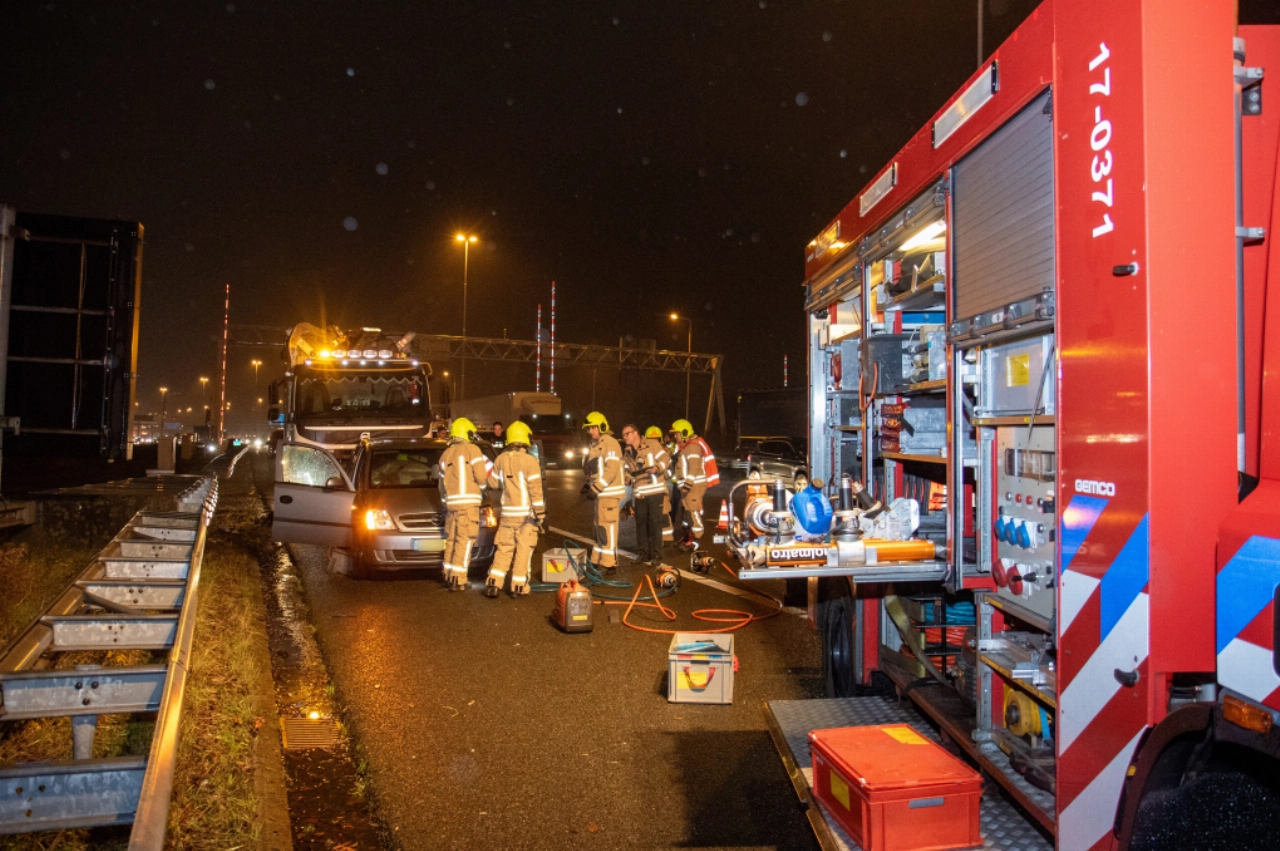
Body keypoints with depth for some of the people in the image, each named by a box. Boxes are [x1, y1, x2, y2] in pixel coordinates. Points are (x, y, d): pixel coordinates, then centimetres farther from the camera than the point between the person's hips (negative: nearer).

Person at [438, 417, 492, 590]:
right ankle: (458, 580, -6)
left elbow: (442, 485, 19)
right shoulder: (472, 449, -4)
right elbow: (481, 477, -10)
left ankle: (448, 576, 22)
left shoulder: (445, 454, 16)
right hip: (468, 502, -6)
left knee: (451, 540, 15)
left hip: (451, 502, 6)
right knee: (464, 541, -4)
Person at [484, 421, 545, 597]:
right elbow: (535, 491, -14)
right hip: (526, 513, -4)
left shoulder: (501, 459, 1)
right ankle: (519, 587, 5)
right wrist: (541, 515, -9)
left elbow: (492, 483, 11)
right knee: (523, 550, 3)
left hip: (507, 512, 4)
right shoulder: (529, 461, -13)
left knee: (504, 549, 12)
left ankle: (493, 583, 7)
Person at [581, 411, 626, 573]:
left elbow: (611, 470, -21)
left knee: (607, 527, -8)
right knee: (600, 526, 15)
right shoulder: (595, 445, 17)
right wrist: (589, 485, 7)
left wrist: (596, 488, -22)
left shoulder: (610, 443, -13)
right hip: (600, 492, 10)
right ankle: (598, 560, 23)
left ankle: (610, 563, -4)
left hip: (609, 493, -10)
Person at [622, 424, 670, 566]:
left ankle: (656, 554, 4)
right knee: (640, 522, 9)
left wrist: (657, 468, -23)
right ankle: (643, 552, 20)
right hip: (639, 493, 6)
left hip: (655, 491, -6)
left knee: (655, 522, -3)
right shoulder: (628, 453, 15)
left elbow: (666, 458, -7)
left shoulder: (652, 444, -4)